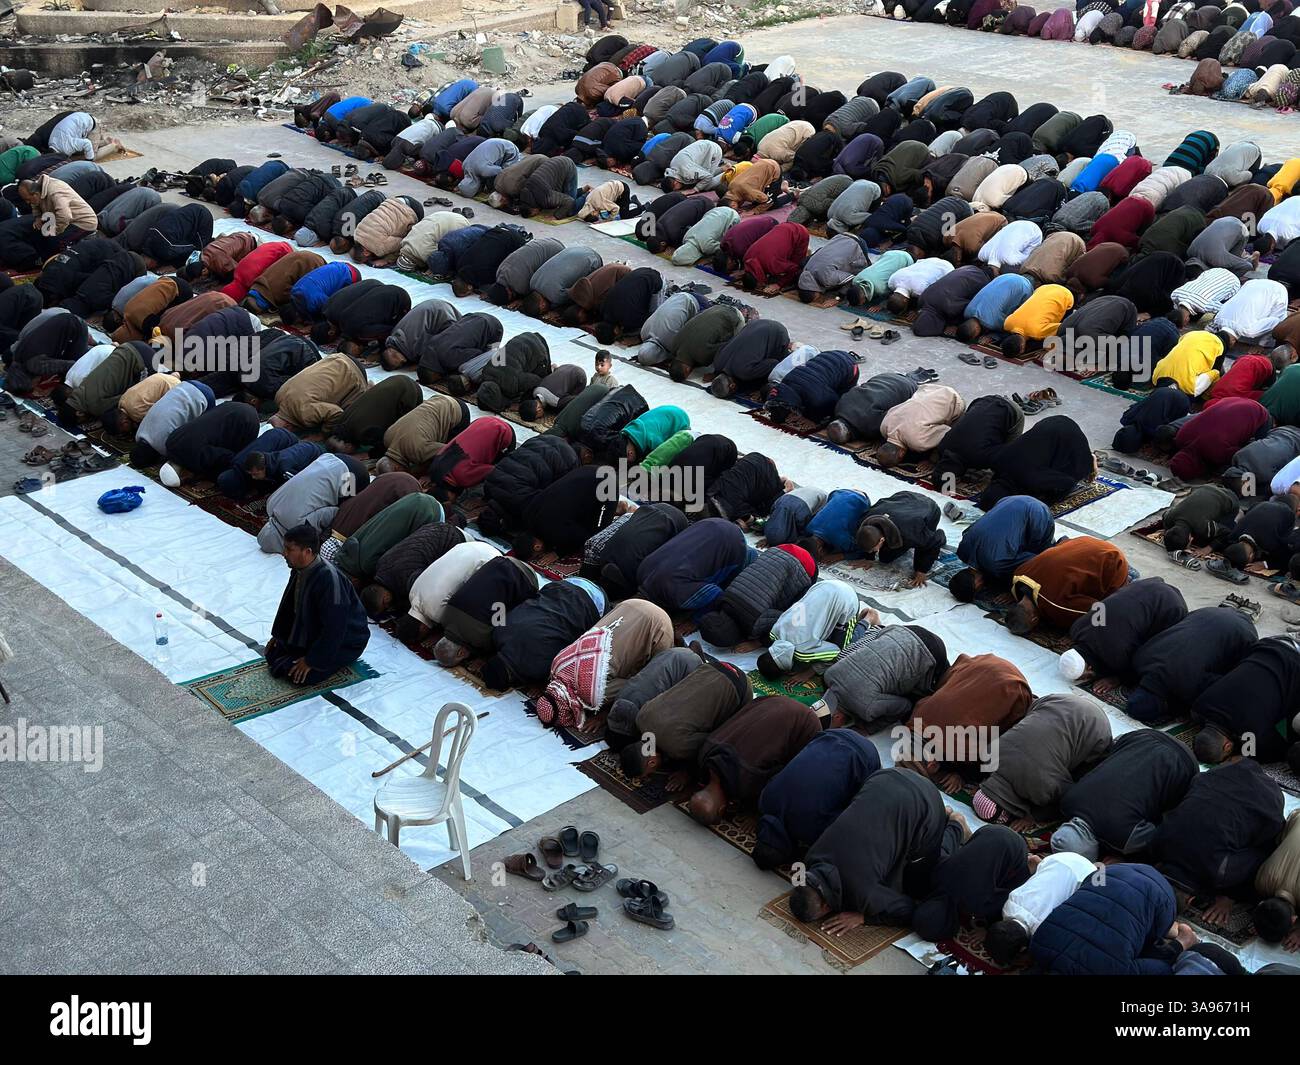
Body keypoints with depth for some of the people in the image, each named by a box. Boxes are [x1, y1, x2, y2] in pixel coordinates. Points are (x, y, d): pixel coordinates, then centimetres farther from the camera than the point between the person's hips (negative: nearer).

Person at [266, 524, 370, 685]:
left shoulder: (329, 579, -35)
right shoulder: (300, 570, -8)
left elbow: (334, 628, -31)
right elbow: (289, 604, 12)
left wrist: (312, 661, -24)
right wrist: (278, 634, 15)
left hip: (344, 642, -8)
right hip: (313, 632, 8)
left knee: (297, 676, -18)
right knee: (273, 654, 1)